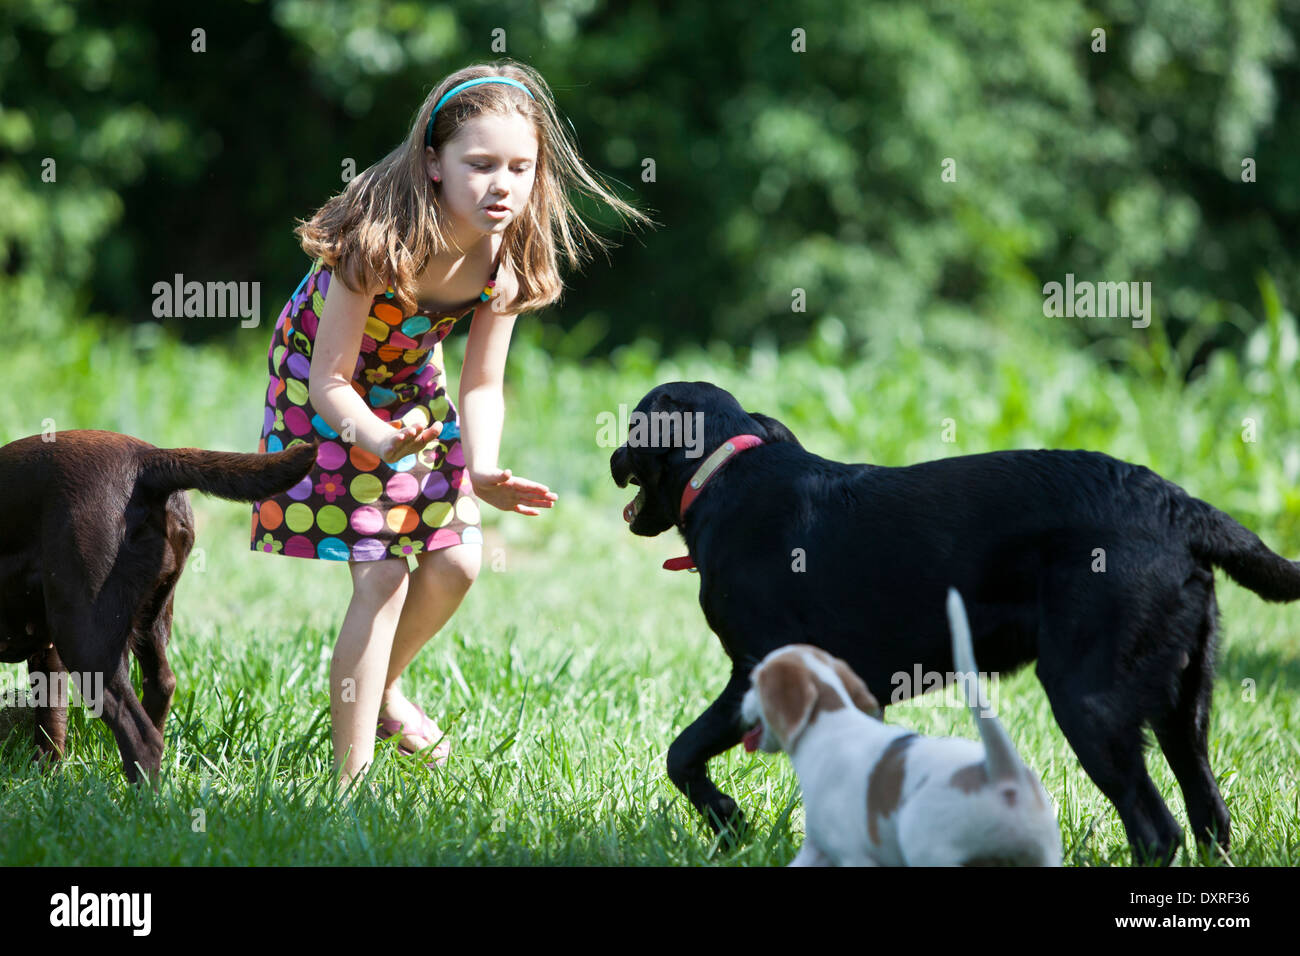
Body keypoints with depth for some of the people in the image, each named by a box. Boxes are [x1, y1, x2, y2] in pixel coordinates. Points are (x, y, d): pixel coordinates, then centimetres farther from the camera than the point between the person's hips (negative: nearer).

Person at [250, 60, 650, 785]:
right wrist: (382, 442, -50)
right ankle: (351, 779, -4)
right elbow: (331, 383, -31)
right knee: (381, 577, -14)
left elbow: (481, 387, -11)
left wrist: (484, 473, -29)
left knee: (457, 562, 9)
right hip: (324, 381, -6)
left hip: (410, 381, 6)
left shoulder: (508, 251, -20)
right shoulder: (384, 241, -37)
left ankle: (384, 691, 38)